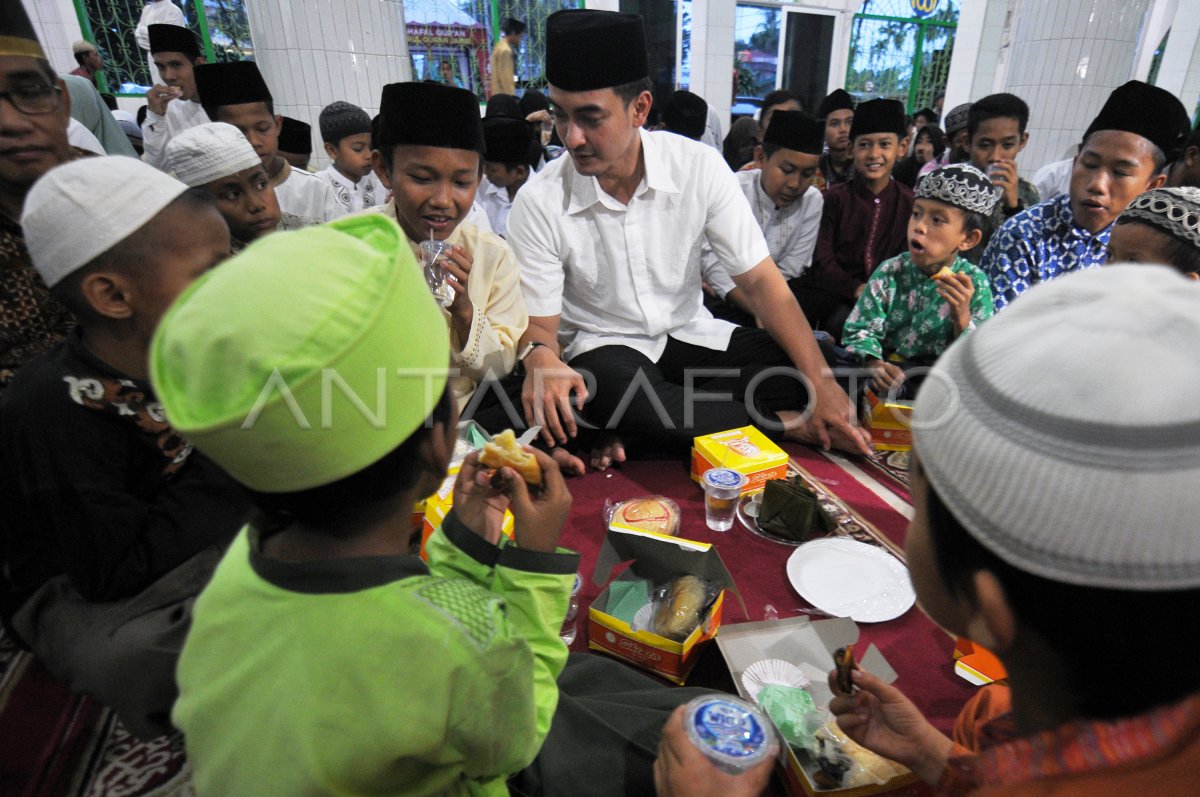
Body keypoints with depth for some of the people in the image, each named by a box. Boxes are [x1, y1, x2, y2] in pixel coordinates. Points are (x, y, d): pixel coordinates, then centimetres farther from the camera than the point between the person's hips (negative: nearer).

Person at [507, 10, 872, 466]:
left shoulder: (699, 167, -11)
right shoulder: (538, 202, -14)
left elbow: (760, 279, -9)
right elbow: (538, 324, -9)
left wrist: (820, 382, -18)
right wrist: (539, 357, -35)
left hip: (690, 334, 3)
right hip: (604, 346, -2)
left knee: (814, 364, -17)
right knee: (610, 393, -38)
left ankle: (632, 436, -18)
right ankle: (779, 423, -14)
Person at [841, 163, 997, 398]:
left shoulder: (975, 282, -5)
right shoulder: (891, 271, -5)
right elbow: (861, 330, -7)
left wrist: (962, 317, -27)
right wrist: (874, 365, -28)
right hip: (888, 371, 0)